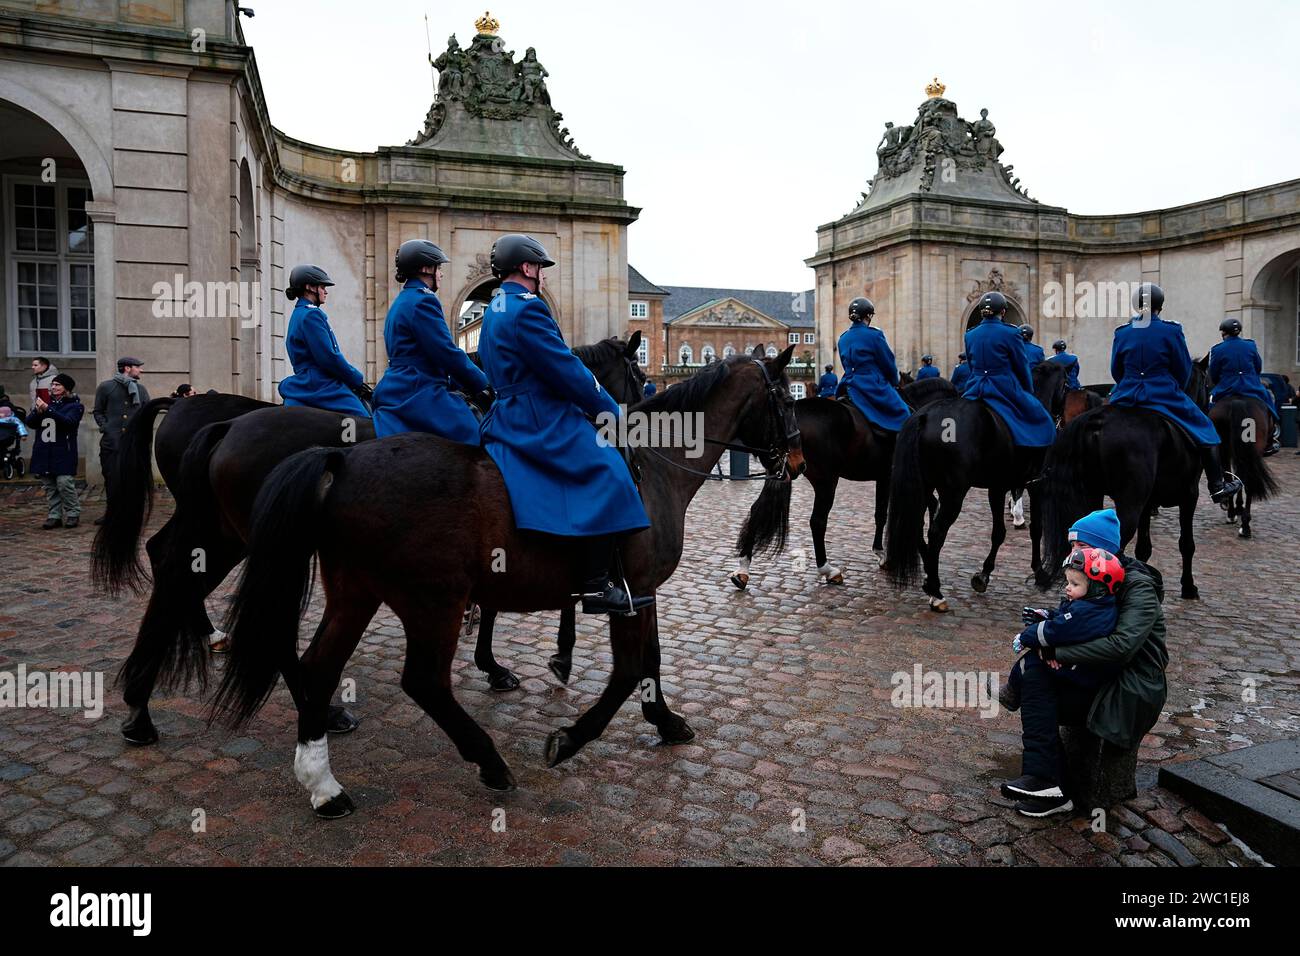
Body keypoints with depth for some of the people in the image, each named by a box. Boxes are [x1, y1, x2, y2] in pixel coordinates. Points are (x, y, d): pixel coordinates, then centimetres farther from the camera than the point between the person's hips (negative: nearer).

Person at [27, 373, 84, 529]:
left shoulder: (74, 405, 1)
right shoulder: (46, 401, 15)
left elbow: (68, 421, -18)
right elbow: (30, 423, 8)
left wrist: (48, 409, -26)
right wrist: (38, 411, -12)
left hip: (63, 453, -5)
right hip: (44, 452, 5)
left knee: (65, 483, -12)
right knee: (49, 487, 6)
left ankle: (73, 514, 1)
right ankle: (54, 516, 12)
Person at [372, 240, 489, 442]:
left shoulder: (401, 301, 20)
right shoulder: (423, 300, -10)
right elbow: (448, 354, -15)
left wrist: (468, 384, 19)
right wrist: (482, 385, -4)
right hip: (419, 397, -10)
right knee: (474, 436, -13)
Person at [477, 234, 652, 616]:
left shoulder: (494, 310, 19)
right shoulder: (527, 309, -14)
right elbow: (568, 371, -17)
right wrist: (613, 413, -7)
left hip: (508, 414, 11)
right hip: (541, 420, -11)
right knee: (607, 473, -17)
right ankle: (597, 583, -20)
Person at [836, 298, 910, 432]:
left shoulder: (842, 339, 9)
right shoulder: (874, 335, -10)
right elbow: (888, 364, -5)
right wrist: (894, 383, 12)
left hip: (850, 388, 7)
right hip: (875, 387, -7)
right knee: (902, 414, 3)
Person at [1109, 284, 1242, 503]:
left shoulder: (1122, 333, 2)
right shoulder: (1171, 331, -6)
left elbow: (1116, 371, 8)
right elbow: (1184, 369, 1)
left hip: (1126, 397, 2)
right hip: (1165, 397, -2)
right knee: (1204, 428, 14)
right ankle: (1217, 487, 16)